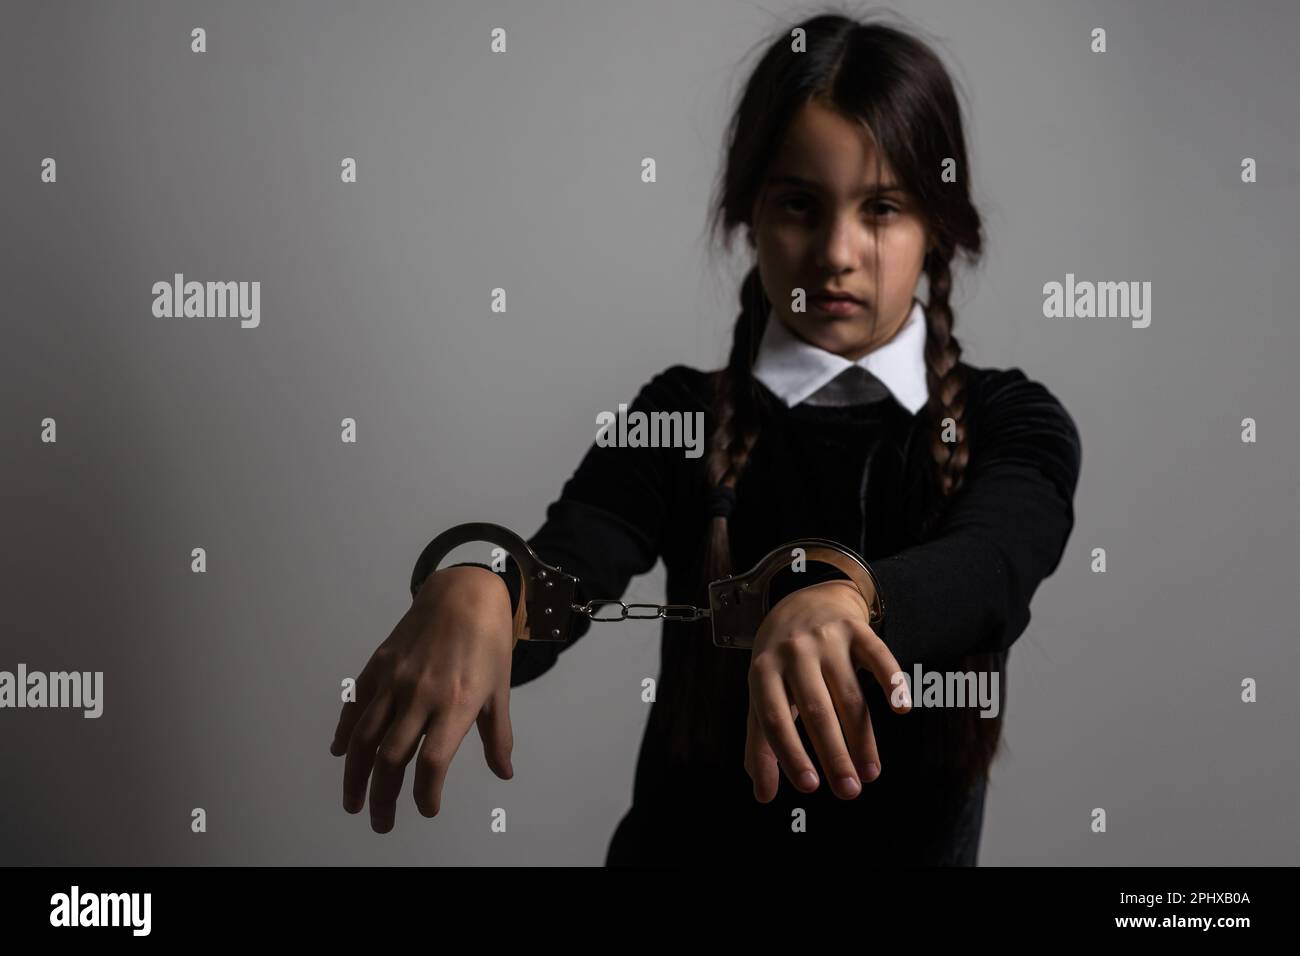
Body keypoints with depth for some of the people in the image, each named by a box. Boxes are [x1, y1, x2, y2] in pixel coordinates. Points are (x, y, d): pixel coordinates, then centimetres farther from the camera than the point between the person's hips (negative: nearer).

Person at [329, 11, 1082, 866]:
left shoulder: (1012, 422, 0)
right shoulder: (682, 417, 1)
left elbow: (997, 564, -20)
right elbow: (551, 582, -15)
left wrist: (845, 603, -40)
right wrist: (470, 590, -37)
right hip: (688, 837, 1)